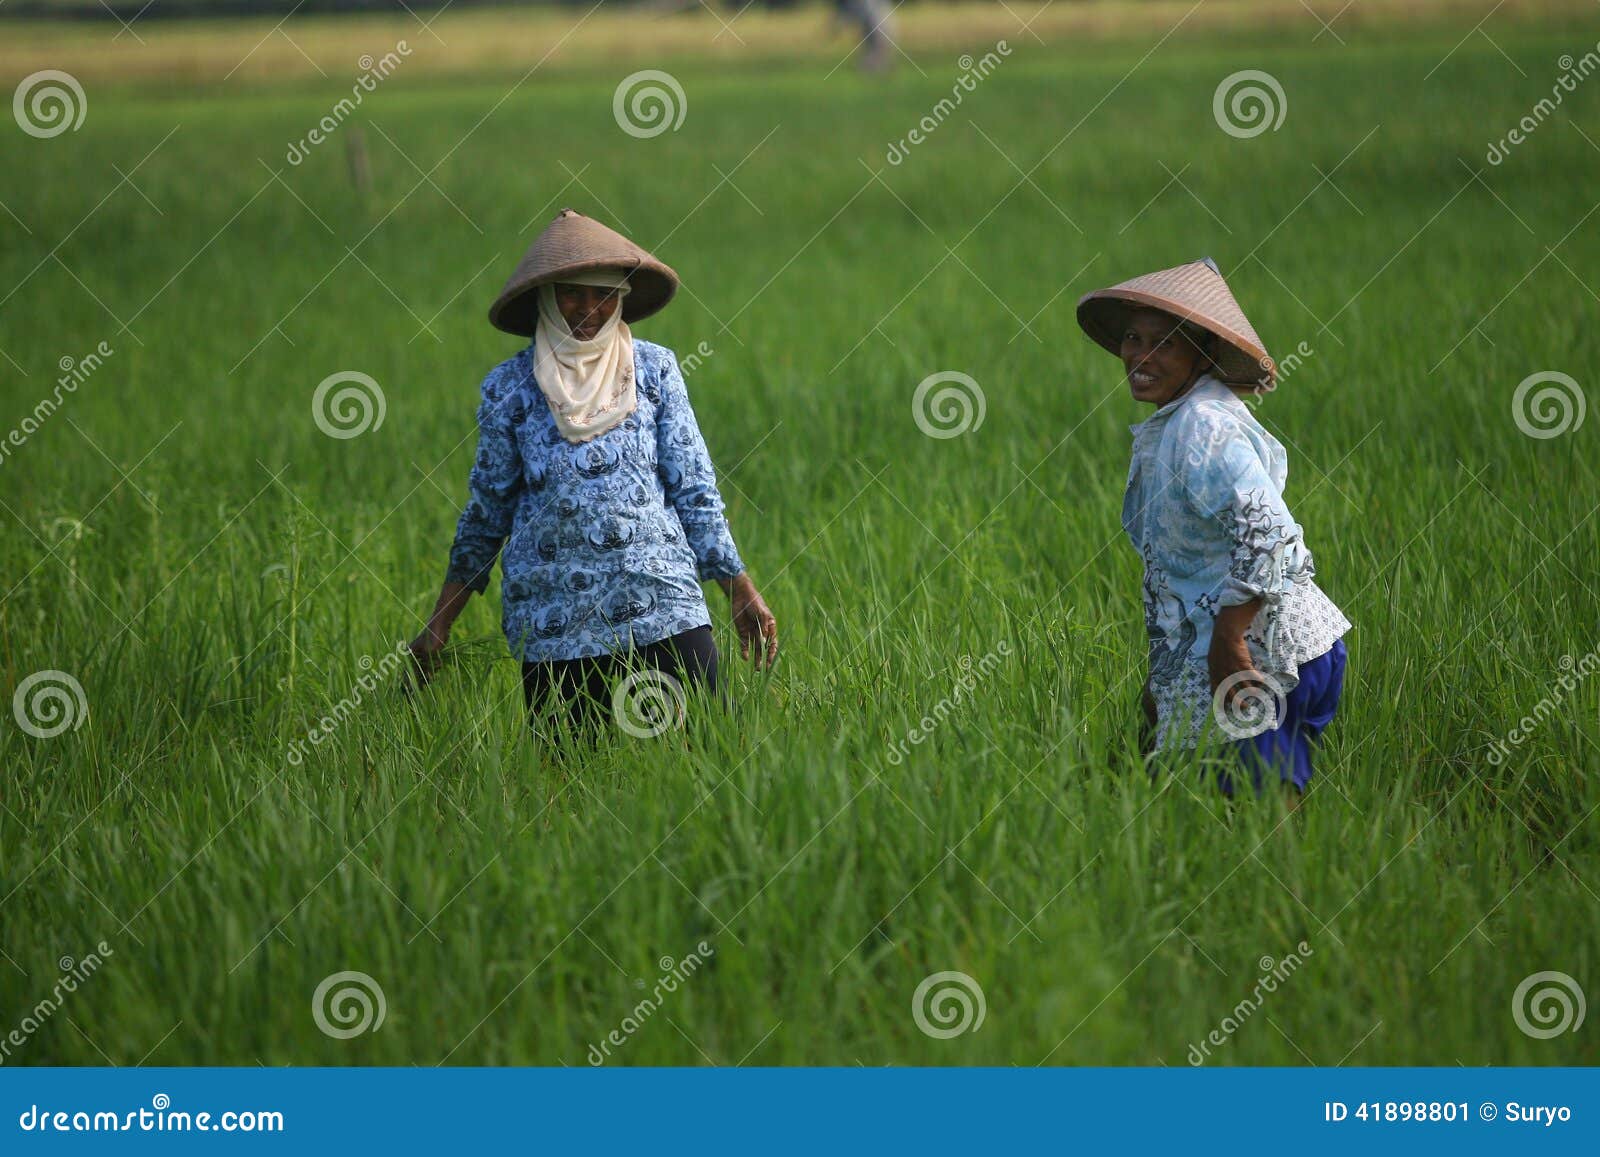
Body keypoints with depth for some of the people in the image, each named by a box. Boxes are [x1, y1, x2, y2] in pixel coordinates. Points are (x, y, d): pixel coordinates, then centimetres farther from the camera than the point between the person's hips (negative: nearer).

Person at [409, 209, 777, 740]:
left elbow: (694, 489, 8)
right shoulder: (509, 386, 6)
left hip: (661, 600, 0)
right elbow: (488, 509, 12)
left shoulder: (654, 368, 7)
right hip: (553, 618, 0)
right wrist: (437, 627, 11)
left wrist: (740, 590, 2)